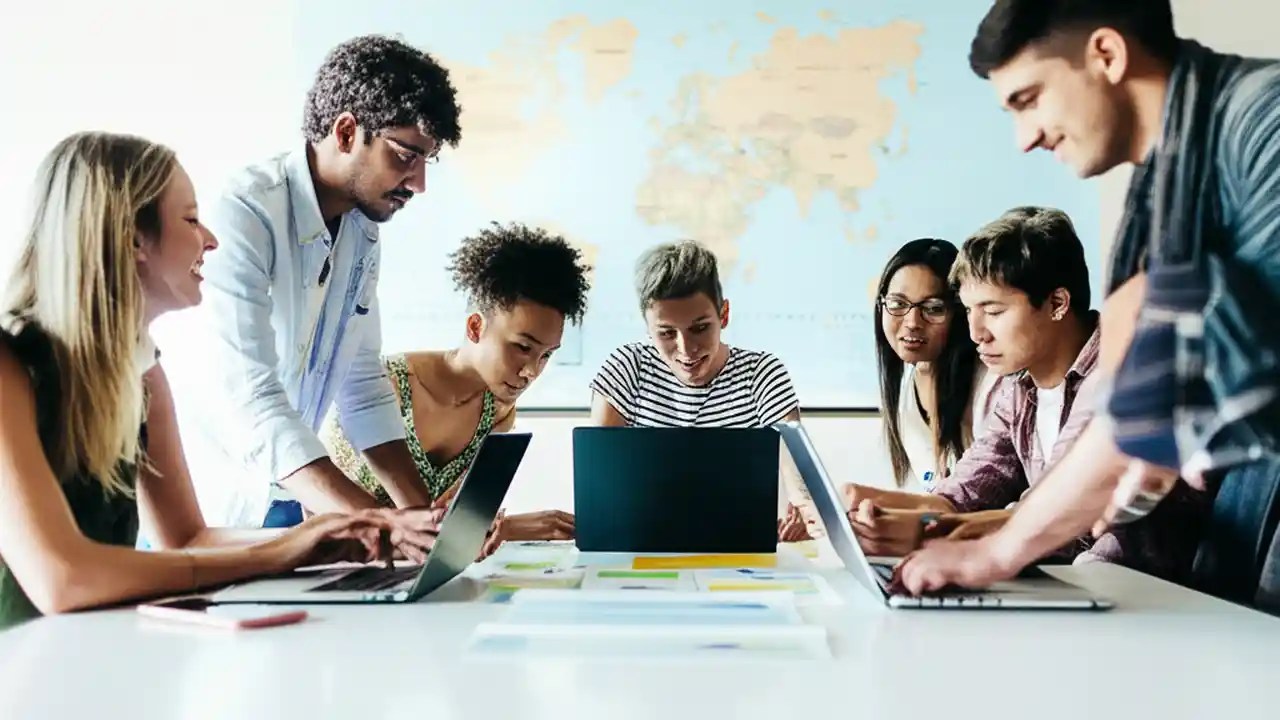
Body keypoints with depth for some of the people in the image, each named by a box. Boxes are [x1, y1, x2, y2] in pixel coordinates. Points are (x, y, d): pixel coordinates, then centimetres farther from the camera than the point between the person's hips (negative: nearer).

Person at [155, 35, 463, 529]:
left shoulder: (363, 228, 2)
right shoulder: (242, 217, -21)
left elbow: (363, 382, 5)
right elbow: (249, 397, -28)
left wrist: (424, 515, -4)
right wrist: (380, 525, -35)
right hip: (199, 510, -6)